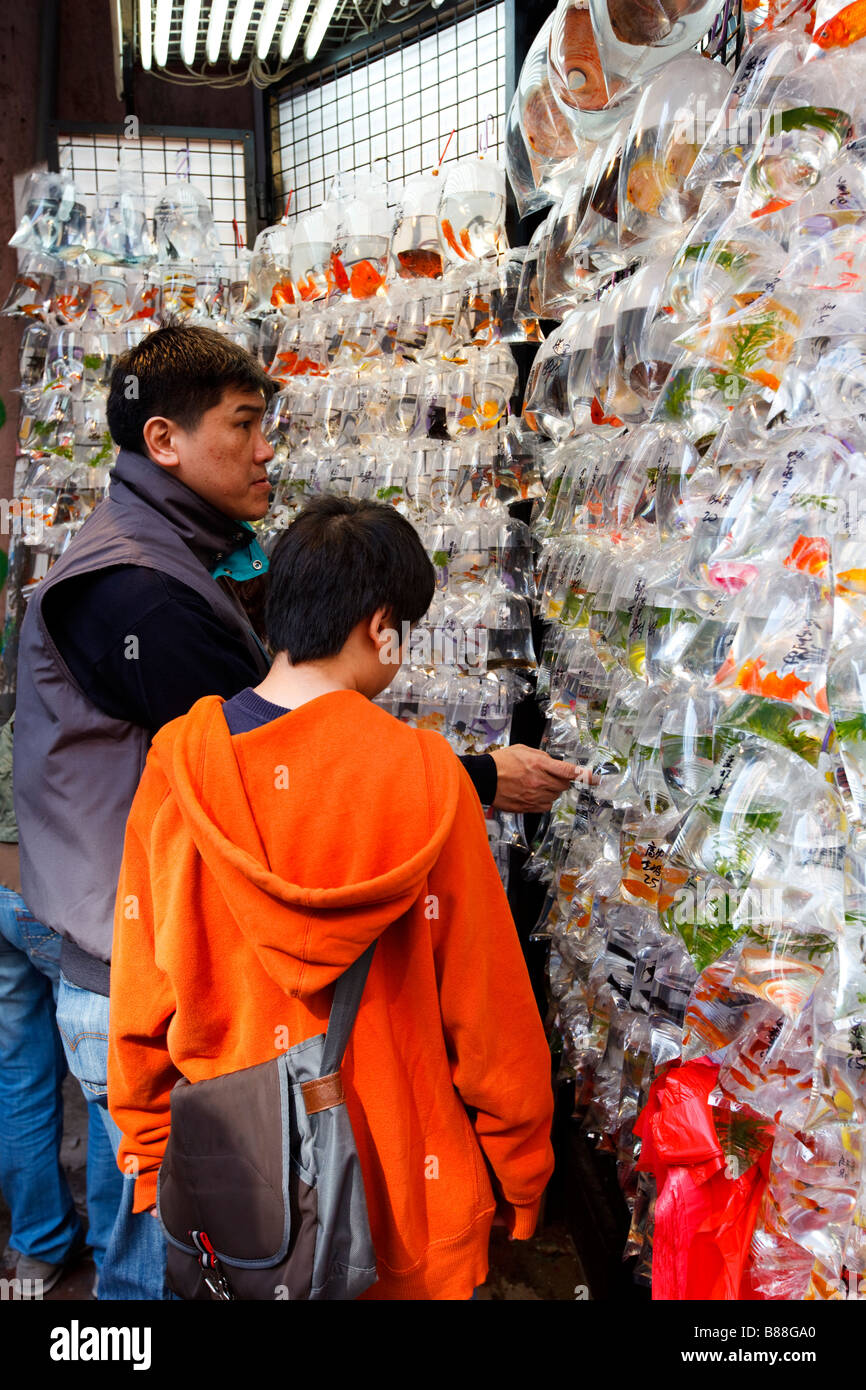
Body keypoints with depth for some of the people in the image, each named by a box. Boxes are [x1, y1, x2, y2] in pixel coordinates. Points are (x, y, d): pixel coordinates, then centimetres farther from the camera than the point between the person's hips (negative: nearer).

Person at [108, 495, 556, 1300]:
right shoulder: (424, 777, -19)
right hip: (405, 1192, -2)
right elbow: (486, 1003, -12)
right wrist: (518, 1172, 3)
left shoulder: (176, 772, -12)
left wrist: (152, 1159, 12)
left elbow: (141, 1001, -4)